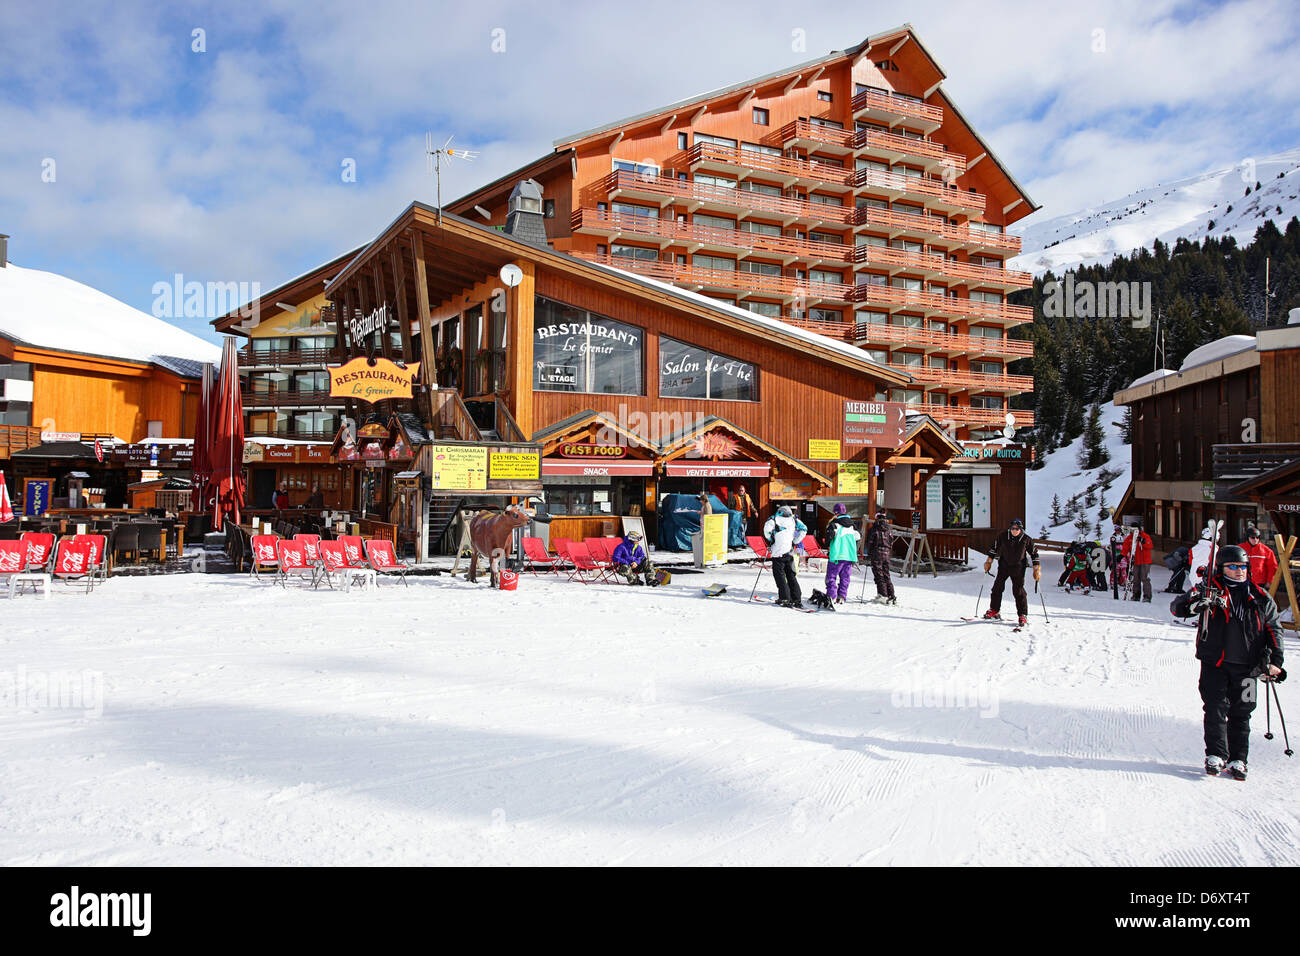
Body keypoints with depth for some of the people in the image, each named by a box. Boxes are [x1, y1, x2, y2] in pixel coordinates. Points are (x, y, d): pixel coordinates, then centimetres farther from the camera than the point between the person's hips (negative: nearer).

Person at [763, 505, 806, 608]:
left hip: (778, 552, -4)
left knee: (779, 575, 1)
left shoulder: (774, 519, 0)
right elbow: (803, 529, 7)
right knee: (791, 575, 13)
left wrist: (770, 541, 2)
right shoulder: (793, 519, 10)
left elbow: (767, 529, -14)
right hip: (790, 552, 4)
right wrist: (794, 542, 12)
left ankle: (785, 599, -6)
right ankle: (797, 600, 12)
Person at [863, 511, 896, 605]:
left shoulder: (873, 529, -7)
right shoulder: (889, 529, 8)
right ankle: (891, 596, 8)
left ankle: (883, 595, -11)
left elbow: (869, 542, -5)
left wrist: (868, 554, 7)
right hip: (886, 554, 5)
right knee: (886, 575, 11)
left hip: (876, 554, -5)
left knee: (879, 575, -3)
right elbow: (891, 543, 13)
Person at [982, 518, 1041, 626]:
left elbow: (1034, 553, 4)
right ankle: (994, 611, 11)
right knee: (997, 587, -1)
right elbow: (994, 547, 11)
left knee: (1018, 590, -6)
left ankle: (1023, 615, 2)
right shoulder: (1003, 536, -4)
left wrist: (1037, 569, 1)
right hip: (1004, 565, 2)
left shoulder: (1026, 539, -6)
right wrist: (989, 560, 9)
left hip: (1018, 568, -2)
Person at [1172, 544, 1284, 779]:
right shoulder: (1210, 590, 0)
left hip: (1246, 665, 2)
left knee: (1241, 713, 6)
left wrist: (1274, 660, 7)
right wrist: (1196, 601, -29)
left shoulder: (1260, 597, 9)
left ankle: (1237, 759, 16)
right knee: (1216, 709, -5)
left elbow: (1274, 629, 16)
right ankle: (1215, 755, 3)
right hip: (1214, 663, -2)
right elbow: (1176, 607, -7)